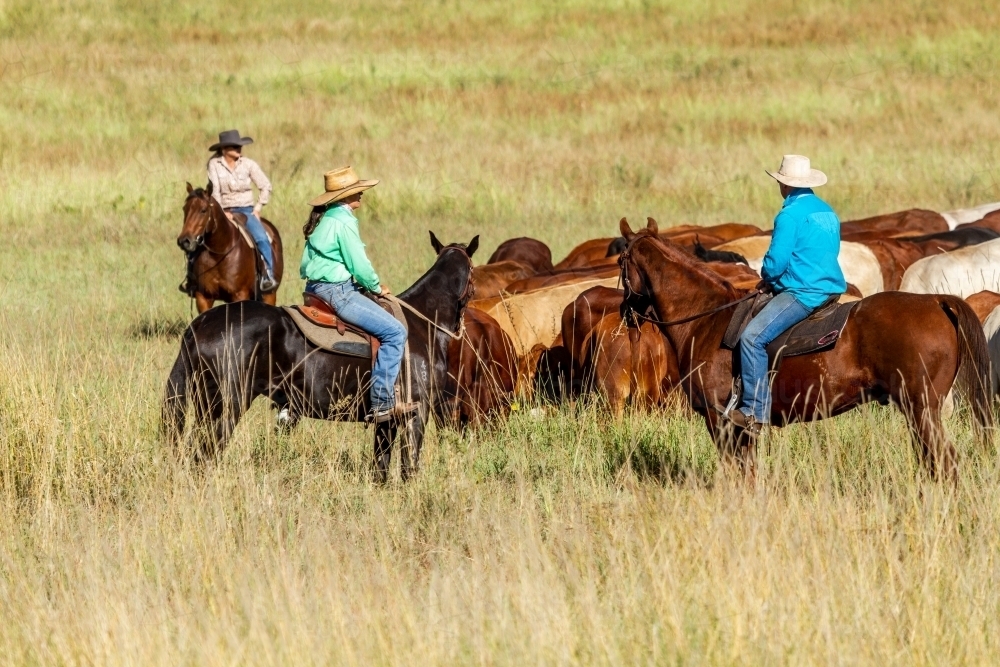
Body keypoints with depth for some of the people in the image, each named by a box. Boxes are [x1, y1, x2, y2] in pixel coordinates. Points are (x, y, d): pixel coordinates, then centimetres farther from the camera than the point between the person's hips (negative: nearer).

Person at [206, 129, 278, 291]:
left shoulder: (248, 164, 2)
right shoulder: (214, 164, 0)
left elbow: (265, 187, 7)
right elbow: (215, 191, -4)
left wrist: (257, 209, 0)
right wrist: (222, 212, -12)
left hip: (246, 210, 0)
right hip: (224, 212, 0)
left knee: (261, 238, -26)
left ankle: (268, 276, -27)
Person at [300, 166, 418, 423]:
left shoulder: (323, 219, 14)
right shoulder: (343, 221, -16)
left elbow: (306, 265, 20)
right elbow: (360, 265, -16)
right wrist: (377, 287, 4)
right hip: (338, 292, -11)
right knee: (394, 332, -12)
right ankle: (382, 403, -17)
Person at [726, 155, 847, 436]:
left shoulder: (791, 215, -13)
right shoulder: (828, 212, 16)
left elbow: (776, 262, -17)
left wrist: (767, 278, 7)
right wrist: (774, 278, 22)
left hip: (803, 293, -10)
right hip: (831, 289, 10)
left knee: (753, 336, -18)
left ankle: (755, 411, -26)